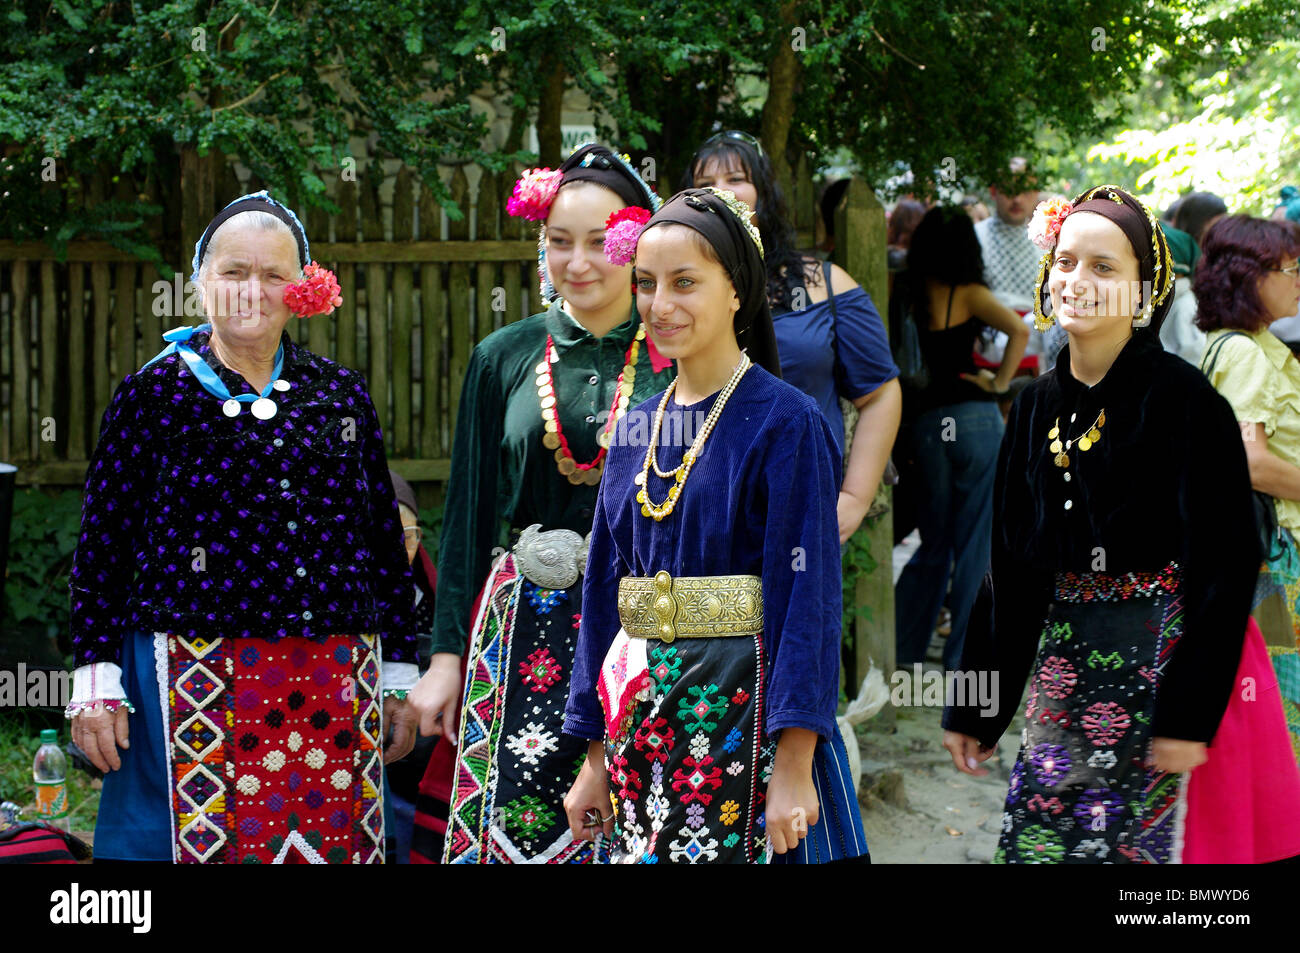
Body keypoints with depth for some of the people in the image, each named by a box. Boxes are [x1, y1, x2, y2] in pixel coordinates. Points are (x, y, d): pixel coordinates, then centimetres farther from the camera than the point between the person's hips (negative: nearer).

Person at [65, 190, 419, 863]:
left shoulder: (341, 395, 11)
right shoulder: (153, 395, 3)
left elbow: (385, 540, 14)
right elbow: (103, 544, 2)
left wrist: (398, 678, 12)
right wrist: (96, 681, -4)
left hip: (337, 691, 3)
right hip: (196, 679, -3)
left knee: (334, 842, 2)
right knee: (201, 839, -2)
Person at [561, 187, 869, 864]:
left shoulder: (787, 424, -8)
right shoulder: (636, 432, 10)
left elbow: (807, 598, -13)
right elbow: (605, 591, 13)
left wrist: (793, 768, -20)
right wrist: (595, 756, 11)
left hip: (743, 710, -6)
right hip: (642, 717, 6)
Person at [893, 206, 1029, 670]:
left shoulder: (905, 294, 3)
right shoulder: (968, 295, -6)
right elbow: (1019, 330, -20)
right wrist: (1001, 382, -6)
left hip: (922, 422, 4)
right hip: (973, 418, -4)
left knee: (934, 544, 17)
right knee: (975, 544, 5)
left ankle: (901, 651, 16)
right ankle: (963, 653, 5)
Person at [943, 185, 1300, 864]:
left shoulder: (1183, 398, -11)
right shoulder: (1039, 406, 7)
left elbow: (1224, 565, -14)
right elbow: (1011, 569, 12)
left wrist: (1193, 712, -19)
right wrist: (973, 707, 11)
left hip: (1167, 656, -6)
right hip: (1068, 667, 6)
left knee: (1152, 840, -3)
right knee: (1044, 838, 5)